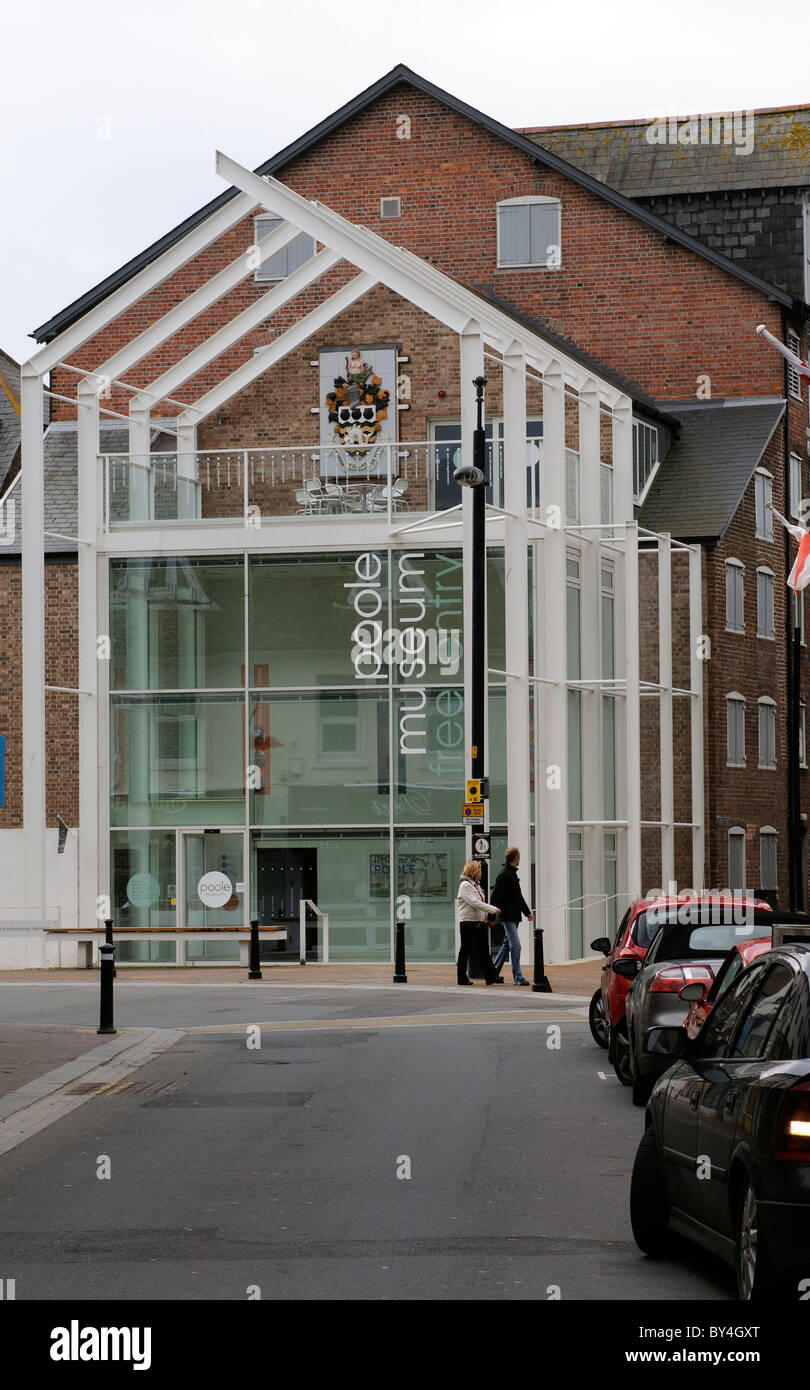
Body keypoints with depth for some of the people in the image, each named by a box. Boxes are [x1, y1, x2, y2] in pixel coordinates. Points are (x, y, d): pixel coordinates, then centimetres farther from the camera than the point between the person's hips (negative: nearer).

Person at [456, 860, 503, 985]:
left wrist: (486, 917, 11)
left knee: (483, 950, 4)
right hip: (468, 922, -8)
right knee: (466, 950, 1)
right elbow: (474, 903, -22)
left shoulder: (476, 884, 15)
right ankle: (462, 978, 8)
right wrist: (492, 909, -23)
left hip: (478, 922, 8)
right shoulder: (465, 885, -13)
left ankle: (491, 976, 2)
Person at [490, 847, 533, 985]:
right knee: (515, 945, -11)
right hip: (507, 917, -10)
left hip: (514, 916, 10)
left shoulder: (512, 873, 17)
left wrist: (527, 912, 22)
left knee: (507, 944, 14)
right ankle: (517, 977, -11)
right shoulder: (504, 874, -13)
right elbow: (495, 896, -15)